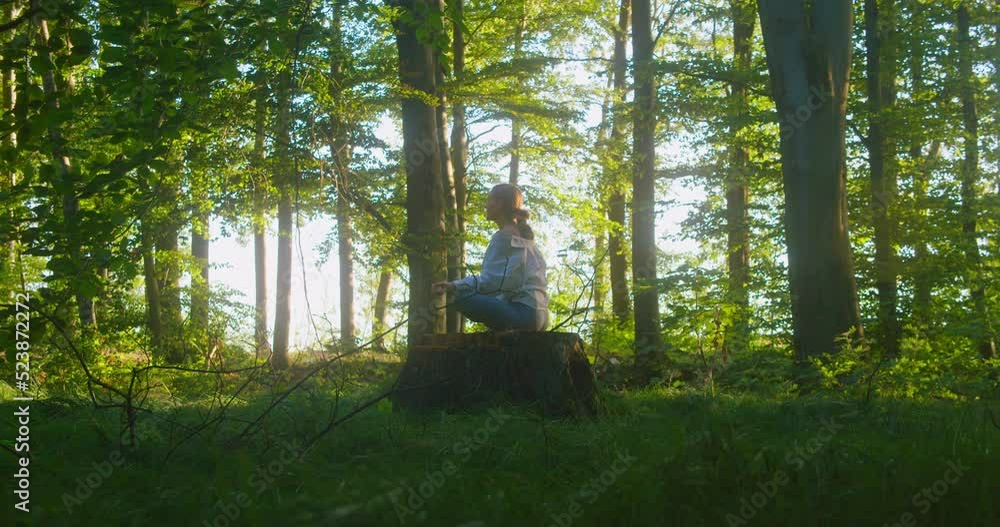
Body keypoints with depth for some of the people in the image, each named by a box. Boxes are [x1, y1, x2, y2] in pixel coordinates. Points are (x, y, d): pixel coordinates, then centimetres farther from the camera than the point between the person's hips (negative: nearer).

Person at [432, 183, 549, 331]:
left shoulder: (505, 236, -7)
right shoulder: (522, 235, 21)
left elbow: (491, 281, -14)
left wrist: (455, 286, -9)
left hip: (524, 311, -10)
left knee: (463, 299, -16)